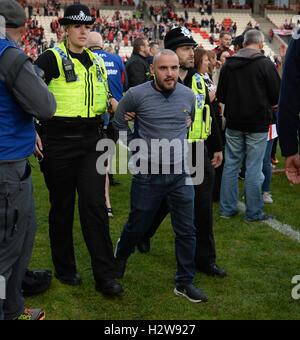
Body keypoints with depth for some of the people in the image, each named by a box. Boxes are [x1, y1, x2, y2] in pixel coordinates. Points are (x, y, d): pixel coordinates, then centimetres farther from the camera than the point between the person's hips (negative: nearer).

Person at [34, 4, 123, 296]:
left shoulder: (96, 61, 14)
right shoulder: (52, 58, -5)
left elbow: (105, 96, 26)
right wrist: (33, 131, -13)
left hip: (91, 140, 4)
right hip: (59, 142, -4)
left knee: (95, 206, -1)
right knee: (62, 206, 7)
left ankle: (104, 275, 4)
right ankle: (64, 268, 25)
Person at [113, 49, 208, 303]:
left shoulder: (188, 95, 2)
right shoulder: (136, 95, -9)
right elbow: (119, 121, 8)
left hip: (180, 173, 3)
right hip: (148, 174, -2)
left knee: (186, 230, 5)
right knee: (137, 226, 12)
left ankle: (185, 282, 21)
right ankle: (121, 256, 44)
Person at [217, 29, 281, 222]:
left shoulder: (228, 64, 3)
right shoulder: (266, 64, -10)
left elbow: (221, 96, 7)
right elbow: (277, 97, -8)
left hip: (234, 122, 4)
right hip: (258, 123, -4)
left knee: (231, 165, 11)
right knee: (254, 168, 1)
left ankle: (227, 208, 18)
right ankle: (254, 213, 9)